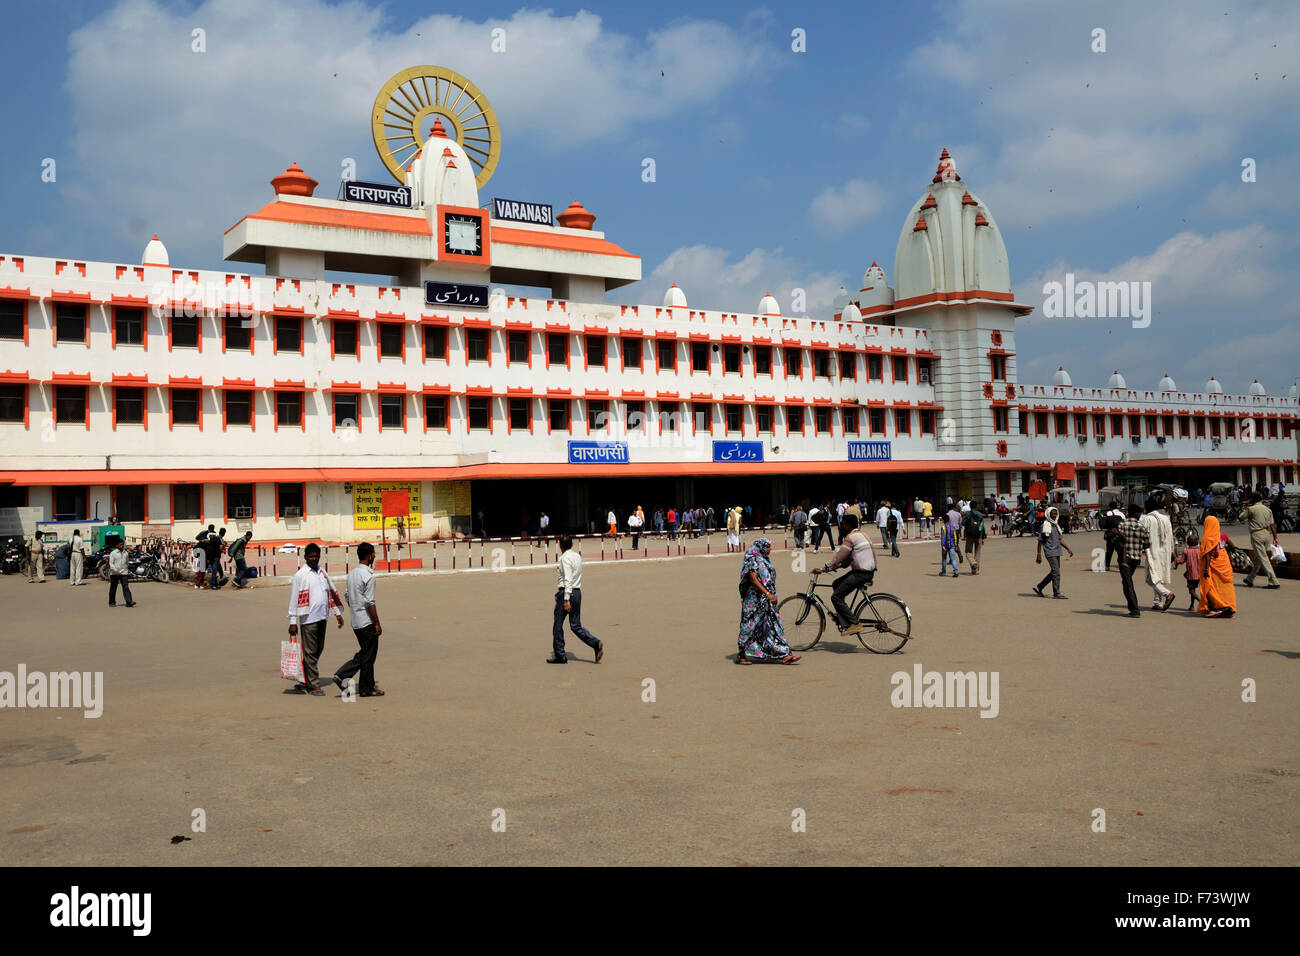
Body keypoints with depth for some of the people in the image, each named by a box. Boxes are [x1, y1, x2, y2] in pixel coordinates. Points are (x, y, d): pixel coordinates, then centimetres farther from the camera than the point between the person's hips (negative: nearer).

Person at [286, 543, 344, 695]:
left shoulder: (322, 572, 12)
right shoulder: (300, 575, -6)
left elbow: (331, 592, 19)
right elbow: (294, 598, -8)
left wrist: (338, 613, 17)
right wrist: (292, 622, -11)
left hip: (322, 618, 7)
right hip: (309, 619, -7)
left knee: (318, 650, 12)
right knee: (310, 652, -2)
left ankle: (303, 681, 23)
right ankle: (312, 685, 2)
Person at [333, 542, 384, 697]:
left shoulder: (351, 574, 9)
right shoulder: (368, 575, -17)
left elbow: (348, 598, 15)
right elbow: (370, 603, -19)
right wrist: (377, 623, -14)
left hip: (355, 621, 8)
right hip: (367, 621, -8)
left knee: (364, 653, 18)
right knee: (368, 656, 2)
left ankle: (341, 675, 9)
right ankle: (367, 689, 9)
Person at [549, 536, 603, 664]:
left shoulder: (565, 558, -13)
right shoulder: (577, 556, 12)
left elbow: (568, 580, -19)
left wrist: (566, 600, -21)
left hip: (566, 592, -8)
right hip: (578, 591, 8)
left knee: (558, 625, 5)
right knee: (576, 626, 11)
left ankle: (560, 655, 12)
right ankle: (596, 644, -6)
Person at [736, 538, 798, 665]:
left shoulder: (764, 559, 16)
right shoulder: (752, 560, -13)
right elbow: (754, 579, -22)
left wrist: (771, 595, 20)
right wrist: (768, 594, -27)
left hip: (767, 601, 9)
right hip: (755, 599, -9)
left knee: (773, 625, 5)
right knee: (751, 626, -1)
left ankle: (784, 655, 3)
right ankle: (741, 655, 10)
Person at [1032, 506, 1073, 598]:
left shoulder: (1056, 525, 15)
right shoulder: (1045, 526, -9)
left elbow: (1060, 539, 21)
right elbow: (1040, 541, -8)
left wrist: (1068, 549, 10)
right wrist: (1039, 555, -10)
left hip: (1057, 552, 8)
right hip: (1050, 552, -8)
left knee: (1054, 572, 12)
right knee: (1056, 573, -10)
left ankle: (1039, 587, 23)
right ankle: (1056, 593, -4)